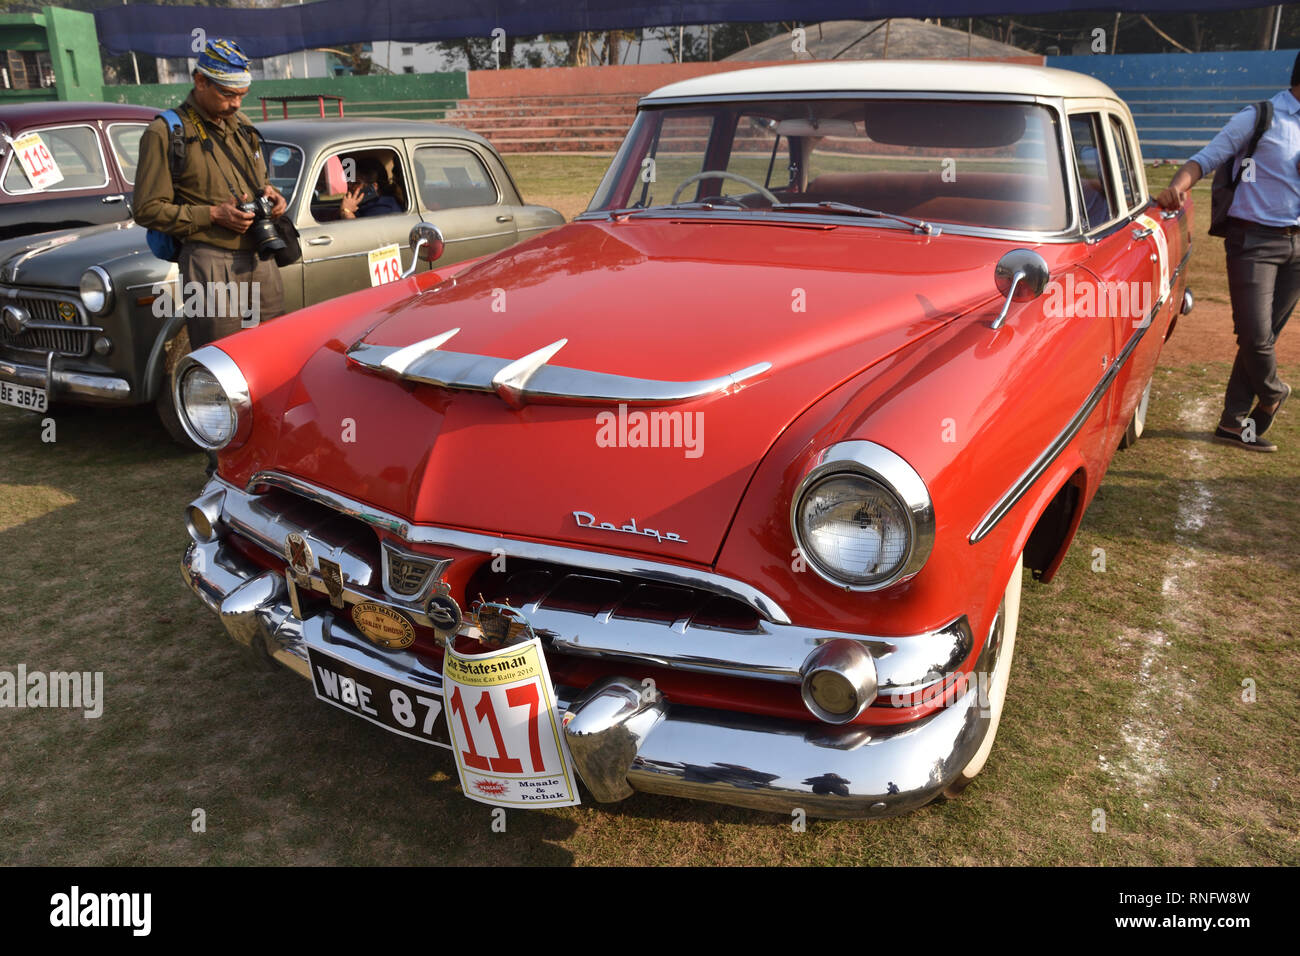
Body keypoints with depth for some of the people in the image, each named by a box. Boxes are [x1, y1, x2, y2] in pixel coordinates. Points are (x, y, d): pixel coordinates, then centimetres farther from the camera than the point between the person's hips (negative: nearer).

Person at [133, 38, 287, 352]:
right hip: (211, 264, -6)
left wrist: (269, 194, 5)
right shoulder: (166, 133, -4)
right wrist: (213, 214, -16)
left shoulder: (241, 125, 16)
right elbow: (148, 210, -7)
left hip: (261, 258, 6)